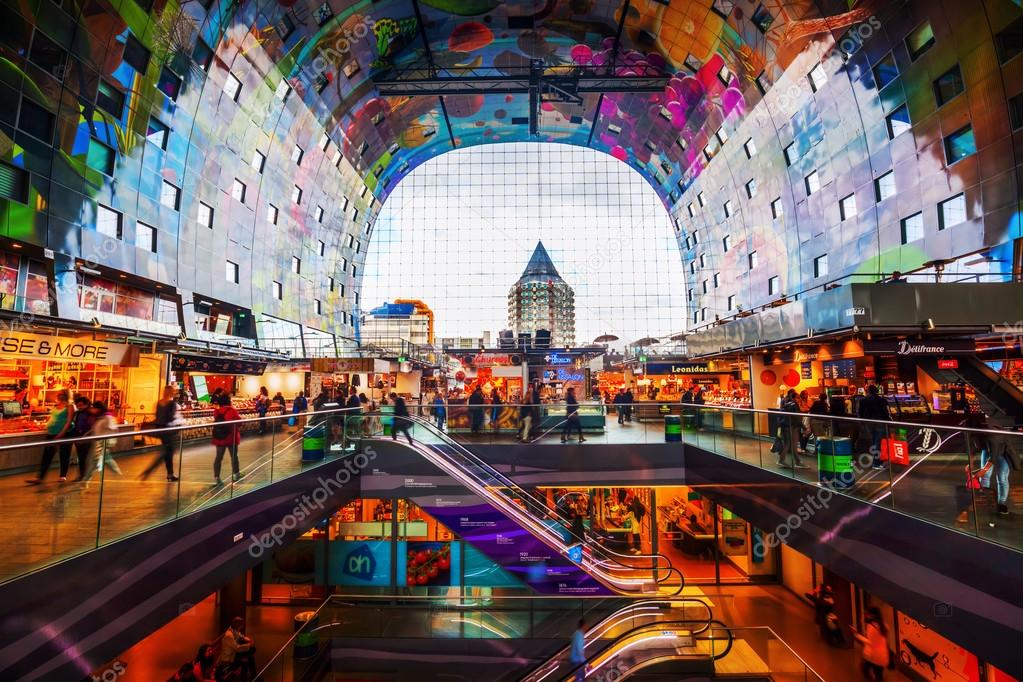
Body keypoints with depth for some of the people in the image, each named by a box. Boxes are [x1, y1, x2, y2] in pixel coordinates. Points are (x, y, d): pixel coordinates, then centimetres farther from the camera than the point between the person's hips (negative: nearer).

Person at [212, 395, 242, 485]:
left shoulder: (216, 411, 0)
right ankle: (235, 474, 23)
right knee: (234, 455, 12)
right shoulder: (232, 410, -14)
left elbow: (216, 421, 13)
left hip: (219, 436, 4)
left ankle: (217, 478, 3)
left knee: (219, 457, 6)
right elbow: (239, 420, -10)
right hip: (230, 436, -4)